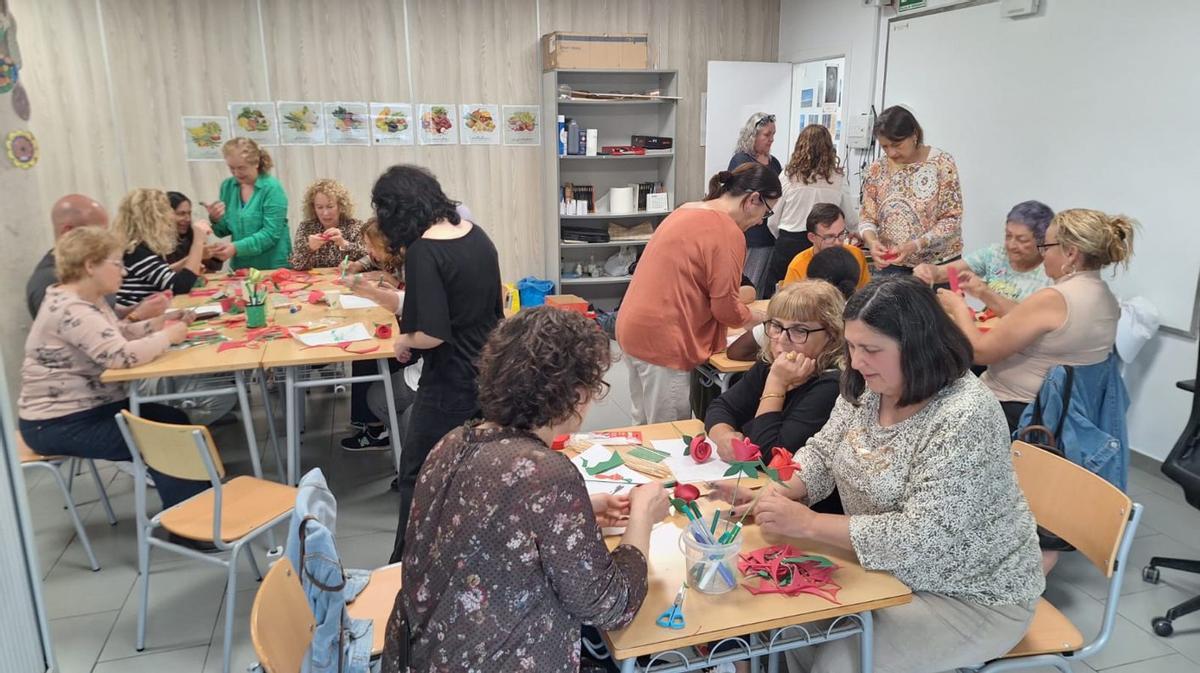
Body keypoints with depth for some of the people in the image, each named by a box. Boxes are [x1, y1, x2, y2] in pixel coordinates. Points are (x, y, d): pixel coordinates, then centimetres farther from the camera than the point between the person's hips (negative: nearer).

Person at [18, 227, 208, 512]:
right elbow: (120, 355, -35)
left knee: (175, 420, 3)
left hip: (89, 407, 10)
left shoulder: (90, 300, 8)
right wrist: (168, 336, -21)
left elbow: (119, 335, 14)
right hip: (59, 424, -10)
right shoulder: (69, 310, -25)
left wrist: (160, 323, -2)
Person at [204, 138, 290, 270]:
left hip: (273, 267, -4)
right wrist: (215, 219, -9)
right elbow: (224, 231, 11)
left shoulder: (272, 188, -11)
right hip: (240, 267, 4)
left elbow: (271, 234, -17)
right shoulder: (227, 186, 5)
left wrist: (237, 247, -25)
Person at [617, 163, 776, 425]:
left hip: (634, 327, 9)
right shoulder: (727, 232, -14)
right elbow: (726, 309, -11)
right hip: (662, 341, -9)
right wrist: (764, 317, 8)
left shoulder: (687, 210, 12)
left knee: (644, 425, 20)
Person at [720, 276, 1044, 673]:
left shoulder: (964, 417, -29)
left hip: (973, 597, -7)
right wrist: (774, 495, -15)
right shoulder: (865, 389, -5)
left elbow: (921, 537, -32)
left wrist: (807, 523, -30)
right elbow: (823, 453, 5)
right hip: (894, 572, 7)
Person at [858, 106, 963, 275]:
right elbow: (867, 216, 3)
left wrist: (915, 245, -24)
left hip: (938, 264, -2)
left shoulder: (942, 164, -8)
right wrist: (871, 240, -19)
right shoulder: (878, 168, 0)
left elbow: (951, 219, -10)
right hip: (891, 265, 2)